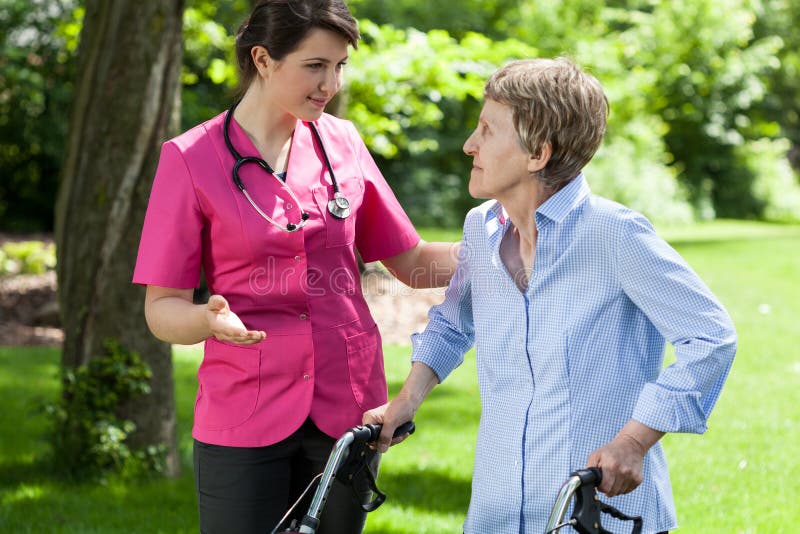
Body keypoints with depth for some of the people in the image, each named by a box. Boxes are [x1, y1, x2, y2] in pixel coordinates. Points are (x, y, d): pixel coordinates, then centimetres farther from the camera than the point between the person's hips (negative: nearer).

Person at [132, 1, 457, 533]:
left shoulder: (342, 143, 4)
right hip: (243, 410, -3)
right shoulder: (192, 159, -6)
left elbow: (412, 261, 10)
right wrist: (209, 319, -28)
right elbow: (163, 310, -6)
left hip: (347, 406, 3)